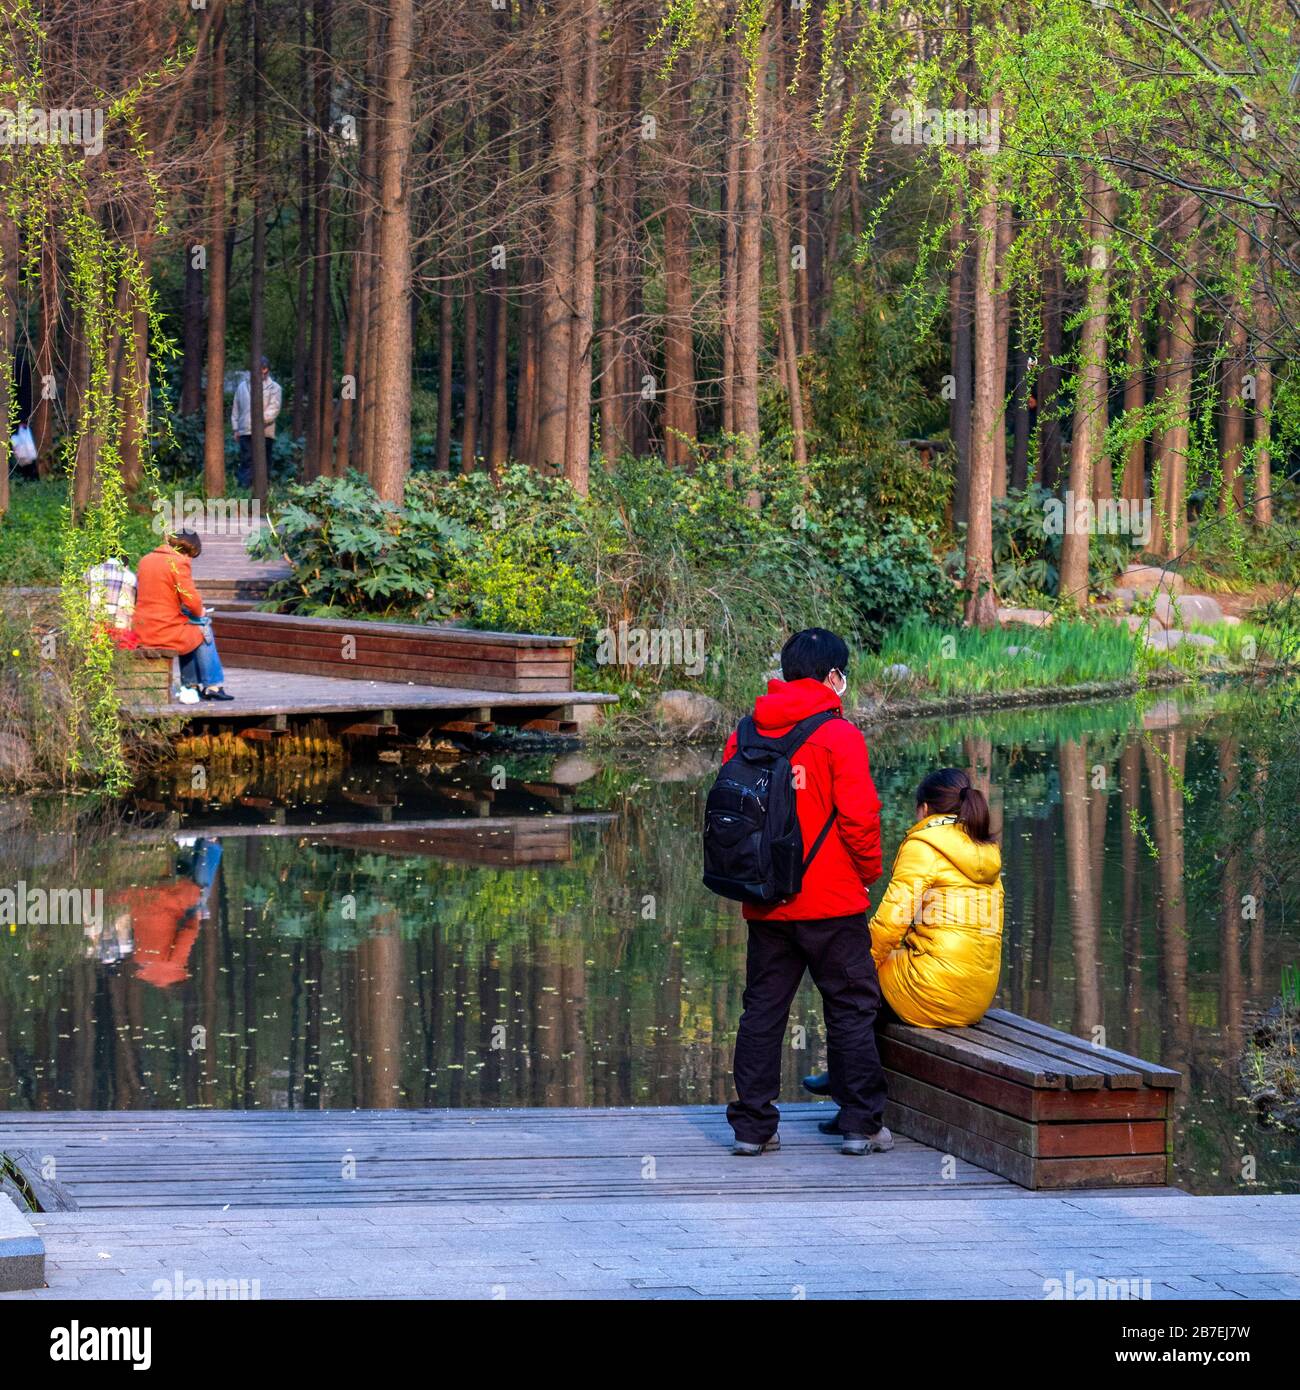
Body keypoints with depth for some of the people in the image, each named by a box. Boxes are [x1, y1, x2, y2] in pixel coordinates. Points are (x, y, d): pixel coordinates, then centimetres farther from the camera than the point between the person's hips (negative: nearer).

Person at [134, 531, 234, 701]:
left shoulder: (146, 560, 10)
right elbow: (191, 600, -15)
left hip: (143, 634, 7)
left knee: (188, 629, 34)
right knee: (203, 630, 22)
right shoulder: (179, 563, -13)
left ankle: (191, 685, 38)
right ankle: (213, 685, 24)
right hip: (167, 633, -7)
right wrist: (201, 612, 9)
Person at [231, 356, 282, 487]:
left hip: (265, 432, -1)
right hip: (246, 431, 1)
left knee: (264, 463, 3)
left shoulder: (274, 388, 6)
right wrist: (235, 429, 12)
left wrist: (262, 419, -22)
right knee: (246, 462, -8)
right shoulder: (243, 386, 15)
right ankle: (243, 488, -12)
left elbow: (274, 408, -5)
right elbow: (236, 409, 18)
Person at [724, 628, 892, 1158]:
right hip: (832, 903, -4)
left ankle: (752, 1125, 9)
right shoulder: (839, 735, -10)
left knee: (762, 1010, 10)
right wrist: (868, 872, 2)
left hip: (764, 903, 4)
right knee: (851, 1009, 5)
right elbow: (858, 816, -14)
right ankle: (862, 1124, 6)